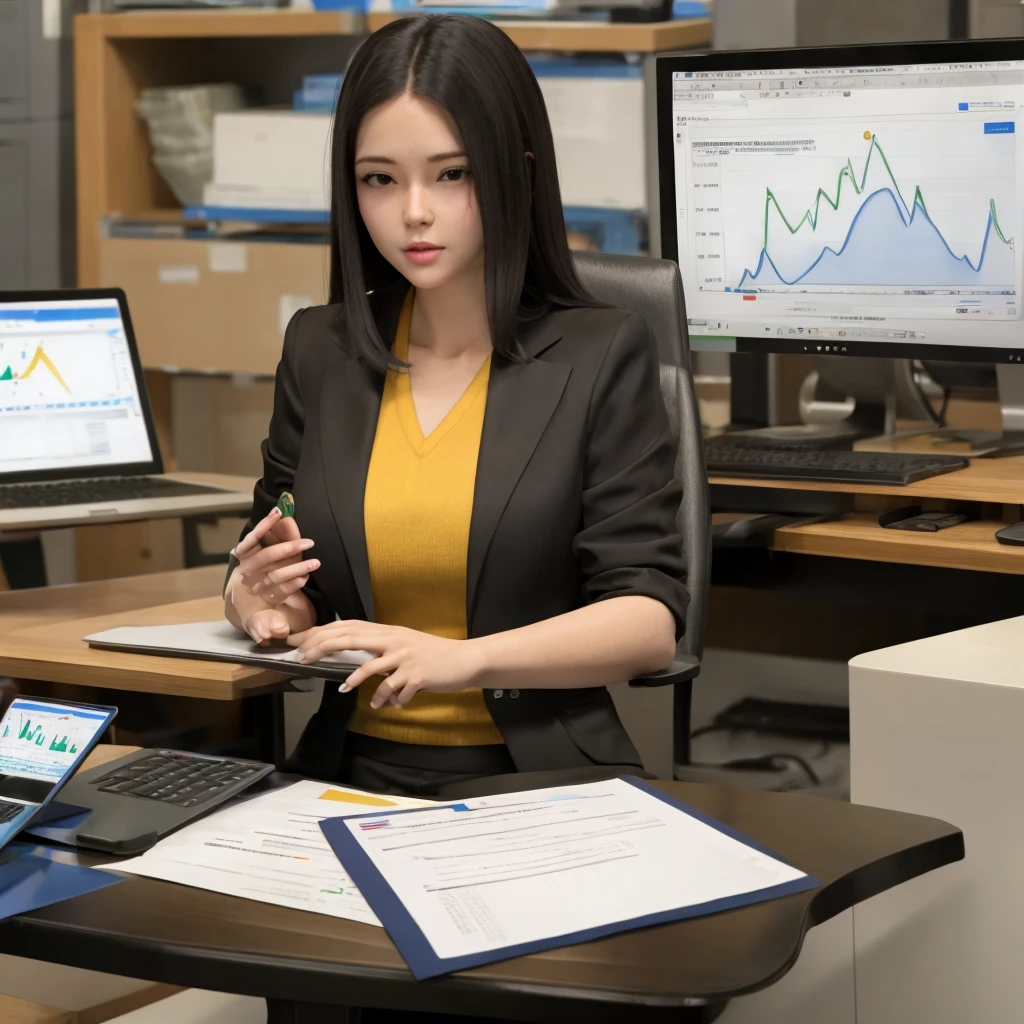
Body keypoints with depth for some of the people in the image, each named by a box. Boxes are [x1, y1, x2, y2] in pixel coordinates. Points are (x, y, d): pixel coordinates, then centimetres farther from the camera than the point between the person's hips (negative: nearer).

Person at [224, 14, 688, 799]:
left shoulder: (601, 355, -1)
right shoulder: (319, 352, 10)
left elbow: (651, 623, -7)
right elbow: (274, 576, 19)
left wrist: (464, 657, -23)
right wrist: (267, 603, -6)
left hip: (536, 782, -3)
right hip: (356, 778, 3)